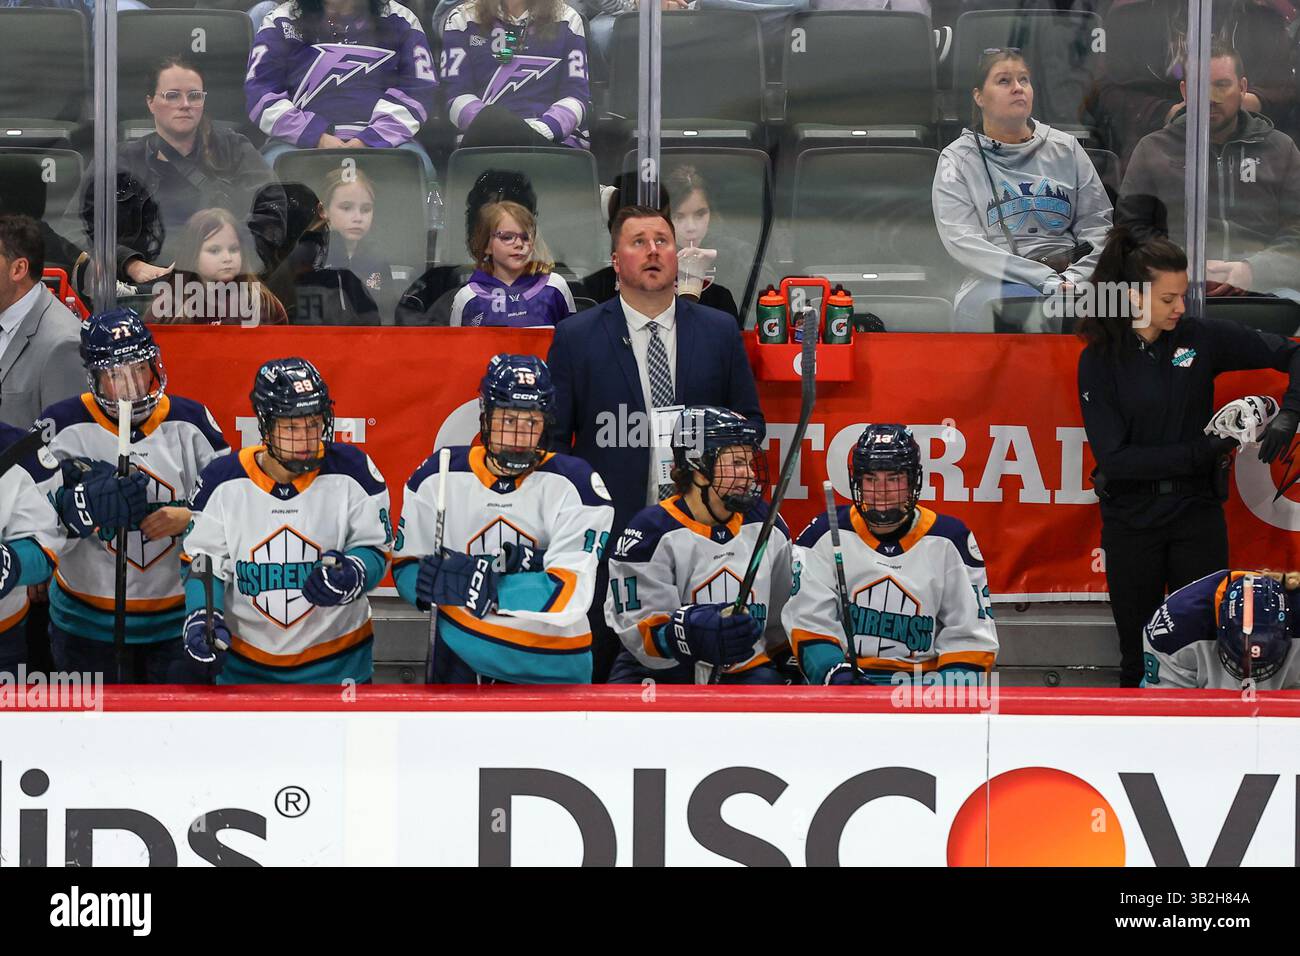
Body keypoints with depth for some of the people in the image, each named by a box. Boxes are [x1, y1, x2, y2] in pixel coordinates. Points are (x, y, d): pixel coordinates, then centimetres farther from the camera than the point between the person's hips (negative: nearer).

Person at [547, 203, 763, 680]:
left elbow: (750, 421, 16)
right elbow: (553, 438, 6)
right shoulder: (576, 337, 5)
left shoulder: (720, 331, 10)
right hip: (607, 528, -1)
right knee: (600, 665, 1)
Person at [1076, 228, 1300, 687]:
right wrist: (1199, 451, -20)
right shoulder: (1100, 360, -8)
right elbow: (1114, 458, -15)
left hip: (1196, 513, 1)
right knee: (1138, 656, 11)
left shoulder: (1201, 336, -5)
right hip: (1132, 523, -1)